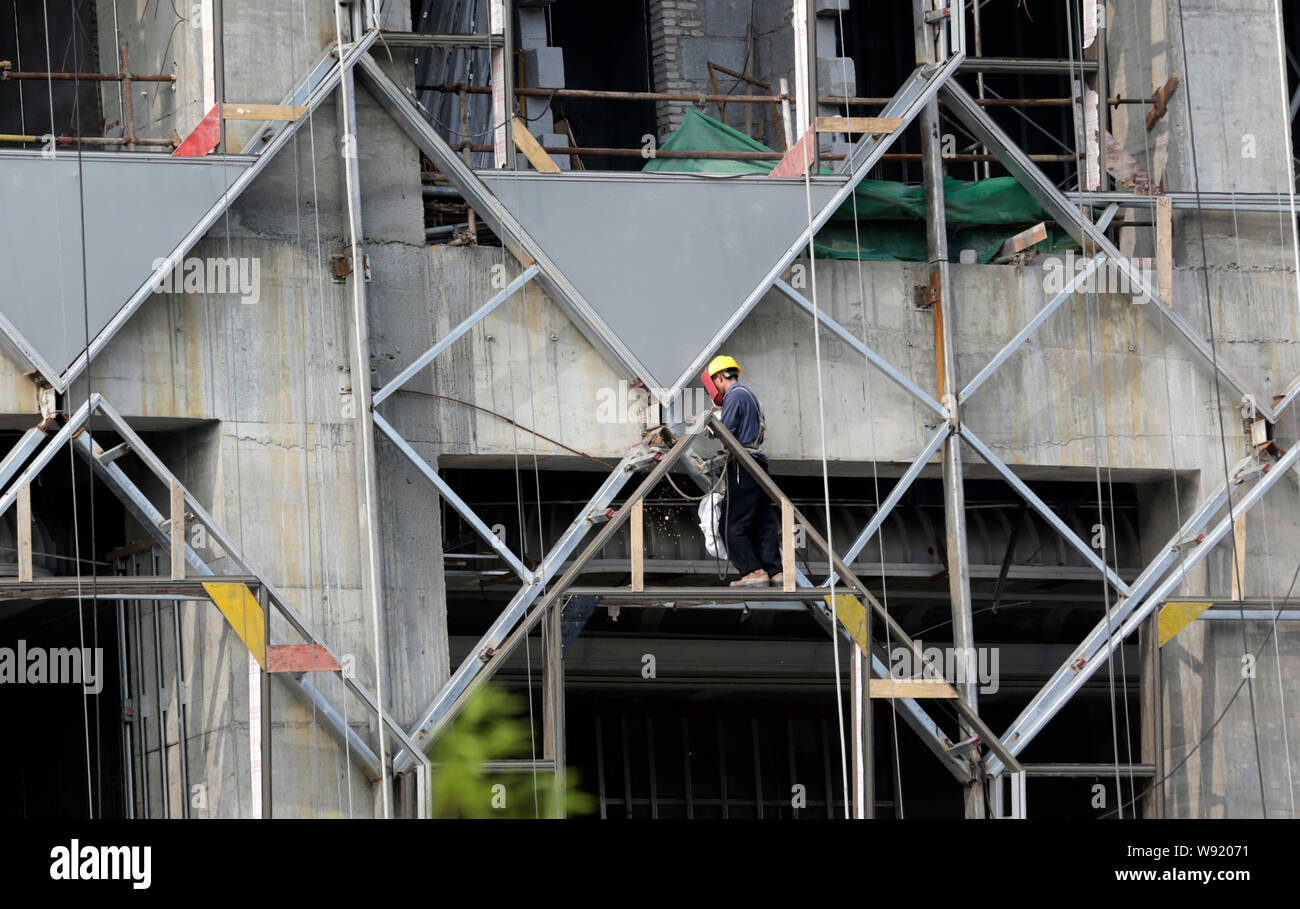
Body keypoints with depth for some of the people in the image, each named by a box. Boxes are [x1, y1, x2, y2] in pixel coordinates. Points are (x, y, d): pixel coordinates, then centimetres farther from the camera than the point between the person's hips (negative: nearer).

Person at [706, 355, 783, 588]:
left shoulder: (734, 396, -9)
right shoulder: (749, 394, 21)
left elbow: (726, 432, -16)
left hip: (742, 466, -10)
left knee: (735, 525, -7)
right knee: (763, 522, 9)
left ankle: (753, 571, -13)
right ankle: (774, 571, 6)